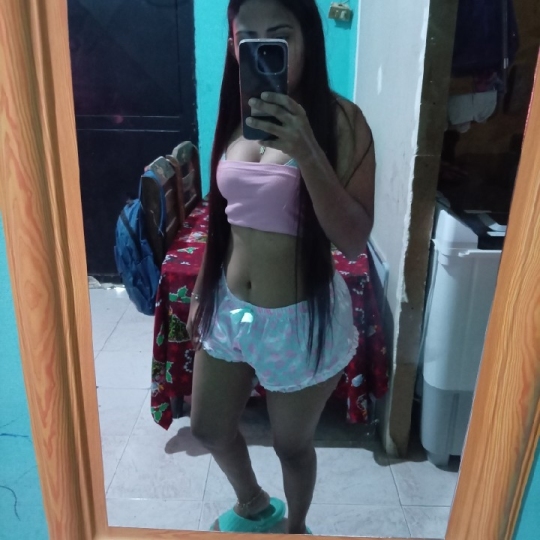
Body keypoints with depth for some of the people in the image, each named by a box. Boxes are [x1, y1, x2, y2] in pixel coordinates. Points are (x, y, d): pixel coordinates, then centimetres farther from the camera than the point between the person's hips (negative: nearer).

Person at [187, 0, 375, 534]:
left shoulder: (340, 120, -16)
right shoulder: (238, 114, 1)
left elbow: (353, 241, -22)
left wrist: (307, 151, -33)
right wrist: (200, 292, 15)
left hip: (302, 317, -5)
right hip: (229, 306, 6)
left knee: (292, 444, 17)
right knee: (208, 428, 21)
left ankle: (295, 527, 52)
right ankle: (253, 505, 54)